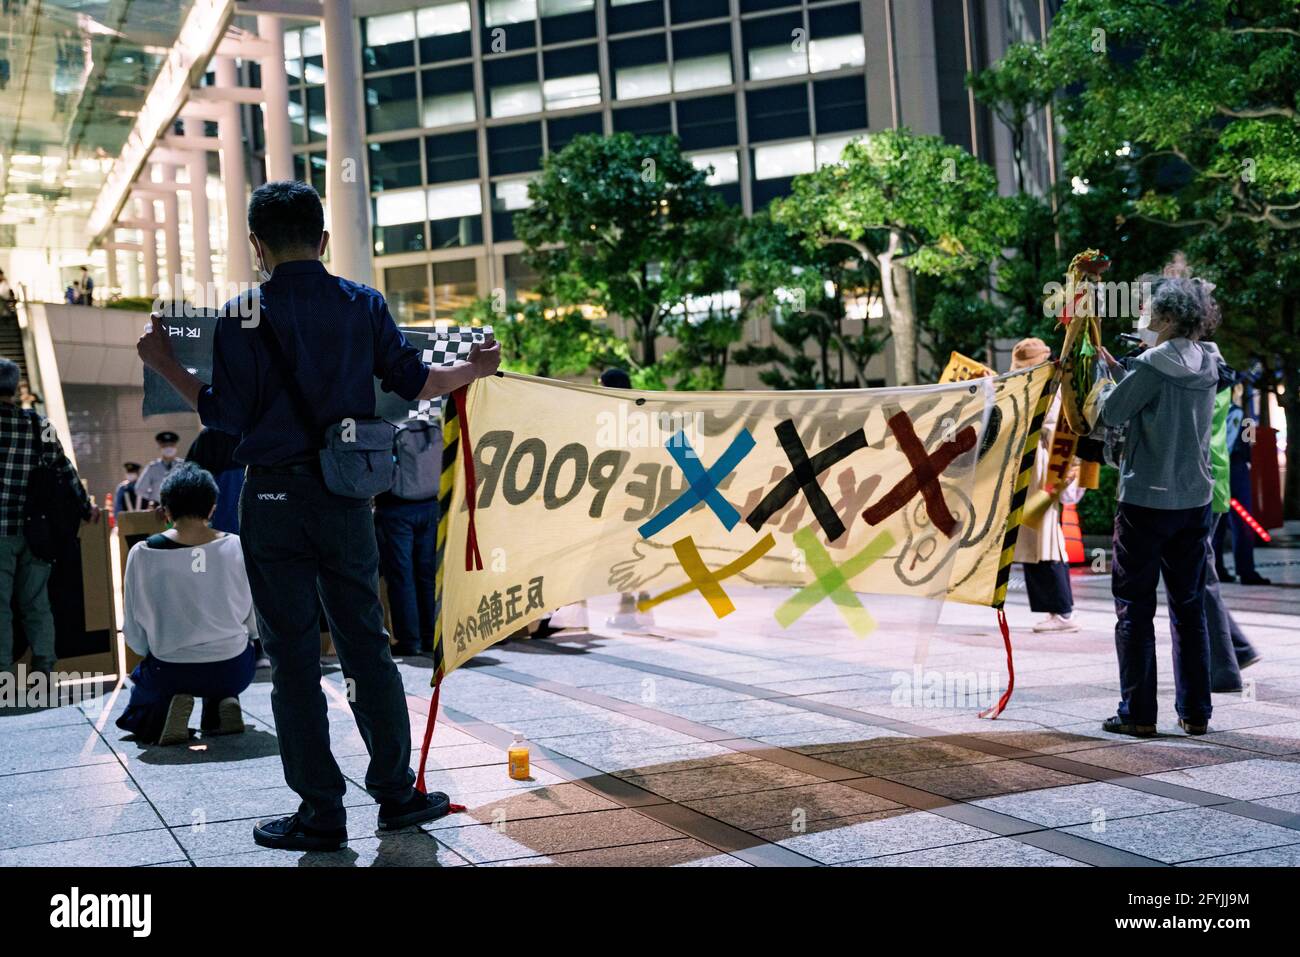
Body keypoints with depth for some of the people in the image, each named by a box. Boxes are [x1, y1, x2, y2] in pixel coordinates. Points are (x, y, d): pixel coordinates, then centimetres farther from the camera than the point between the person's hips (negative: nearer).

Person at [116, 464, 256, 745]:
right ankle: (222, 702, 8)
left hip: (169, 673, -1)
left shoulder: (142, 554, -9)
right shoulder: (237, 547, -8)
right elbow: (255, 624, 1)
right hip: (233, 670, 1)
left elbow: (133, 632, -2)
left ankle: (167, 708, -3)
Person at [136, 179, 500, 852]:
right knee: (366, 645, 14)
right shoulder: (364, 304, 3)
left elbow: (227, 417, -8)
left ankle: (322, 813, 9)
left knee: (293, 657, 4)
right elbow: (412, 383, 4)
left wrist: (165, 366, 5)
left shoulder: (241, 316, -5)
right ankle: (395, 791, 20)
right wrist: (474, 369, 22)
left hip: (274, 499, -3)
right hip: (346, 497, 3)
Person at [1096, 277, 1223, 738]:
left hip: (1146, 499, -6)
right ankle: (1195, 712, 15)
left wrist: (1103, 384, 11)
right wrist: (1115, 366, 20)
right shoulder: (1208, 364, 7)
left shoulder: (1153, 364, -15)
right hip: (1195, 500, 7)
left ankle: (1137, 713, 3)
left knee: (1134, 607, 2)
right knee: (1190, 605, 12)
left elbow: (1111, 413, -8)